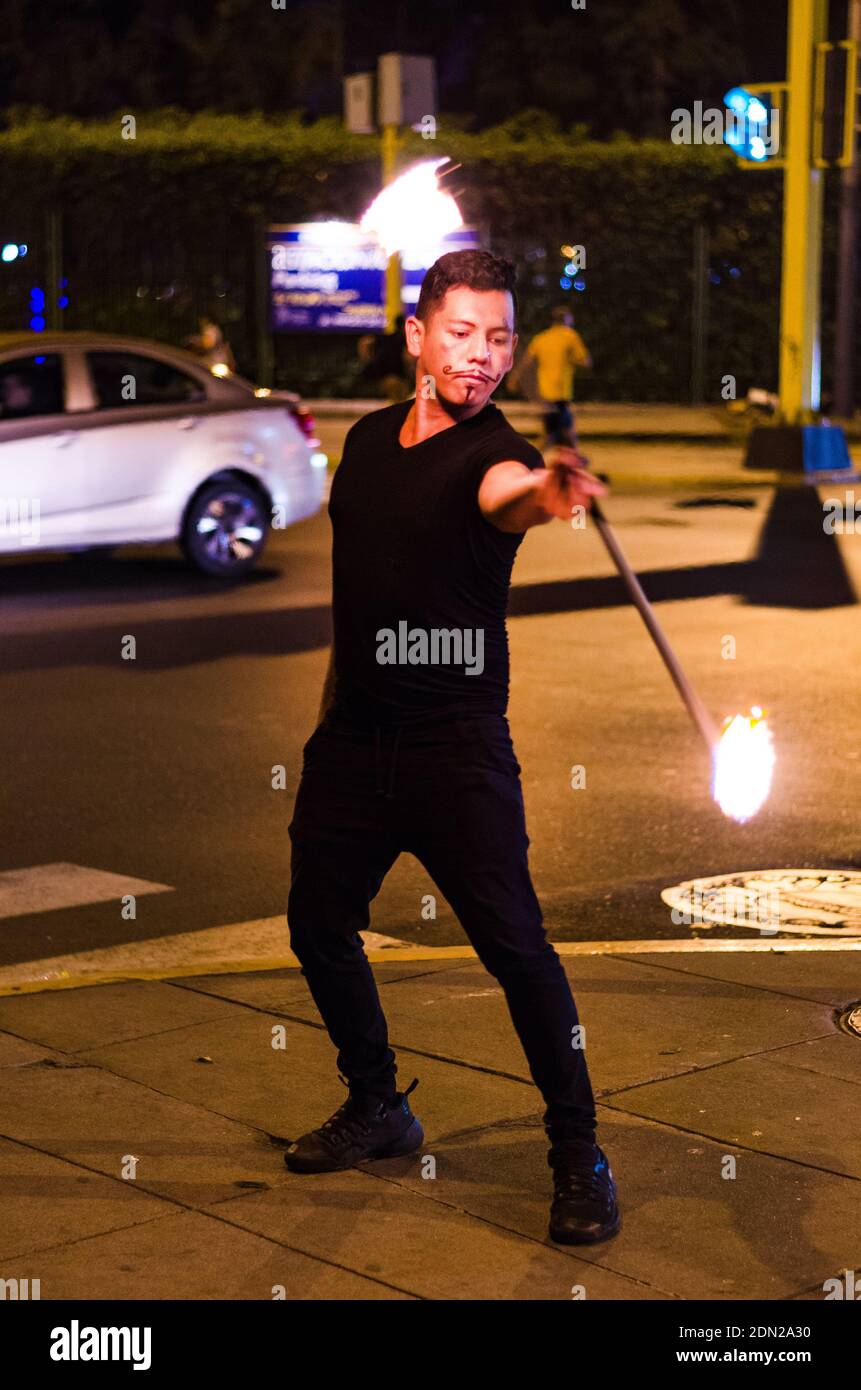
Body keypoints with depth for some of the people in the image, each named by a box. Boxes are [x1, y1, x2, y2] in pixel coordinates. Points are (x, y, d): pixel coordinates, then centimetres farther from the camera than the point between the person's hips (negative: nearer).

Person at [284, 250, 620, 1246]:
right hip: (351, 734, 6)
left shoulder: (497, 451, -11)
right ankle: (376, 1107, 34)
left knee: (515, 946, -9)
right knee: (317, 924, 12)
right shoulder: (367, 438, 8)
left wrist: (542, 494, -61)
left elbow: (504, 491, -37)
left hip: (457, 743, -6)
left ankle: (579, 1155, 5)